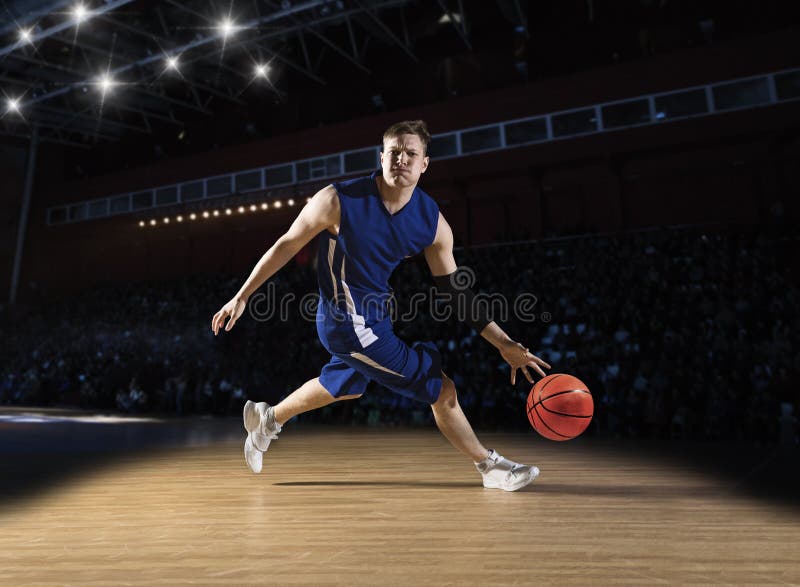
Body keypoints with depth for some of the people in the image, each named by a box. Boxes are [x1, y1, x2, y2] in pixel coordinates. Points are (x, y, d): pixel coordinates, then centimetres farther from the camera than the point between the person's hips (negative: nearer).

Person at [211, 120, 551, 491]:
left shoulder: (433, 222, -8)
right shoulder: (339, 201, -21)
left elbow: (454, 291, -3)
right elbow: (287, 245, -9)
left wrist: (505, 344, -7)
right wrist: (242, 297, -6)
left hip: (373, 316, 7)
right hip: (350, 321, -7)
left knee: (343, 385, 31)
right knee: (441, 389, -5)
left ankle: (267, 418, 53)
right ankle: (490, 467, 18)